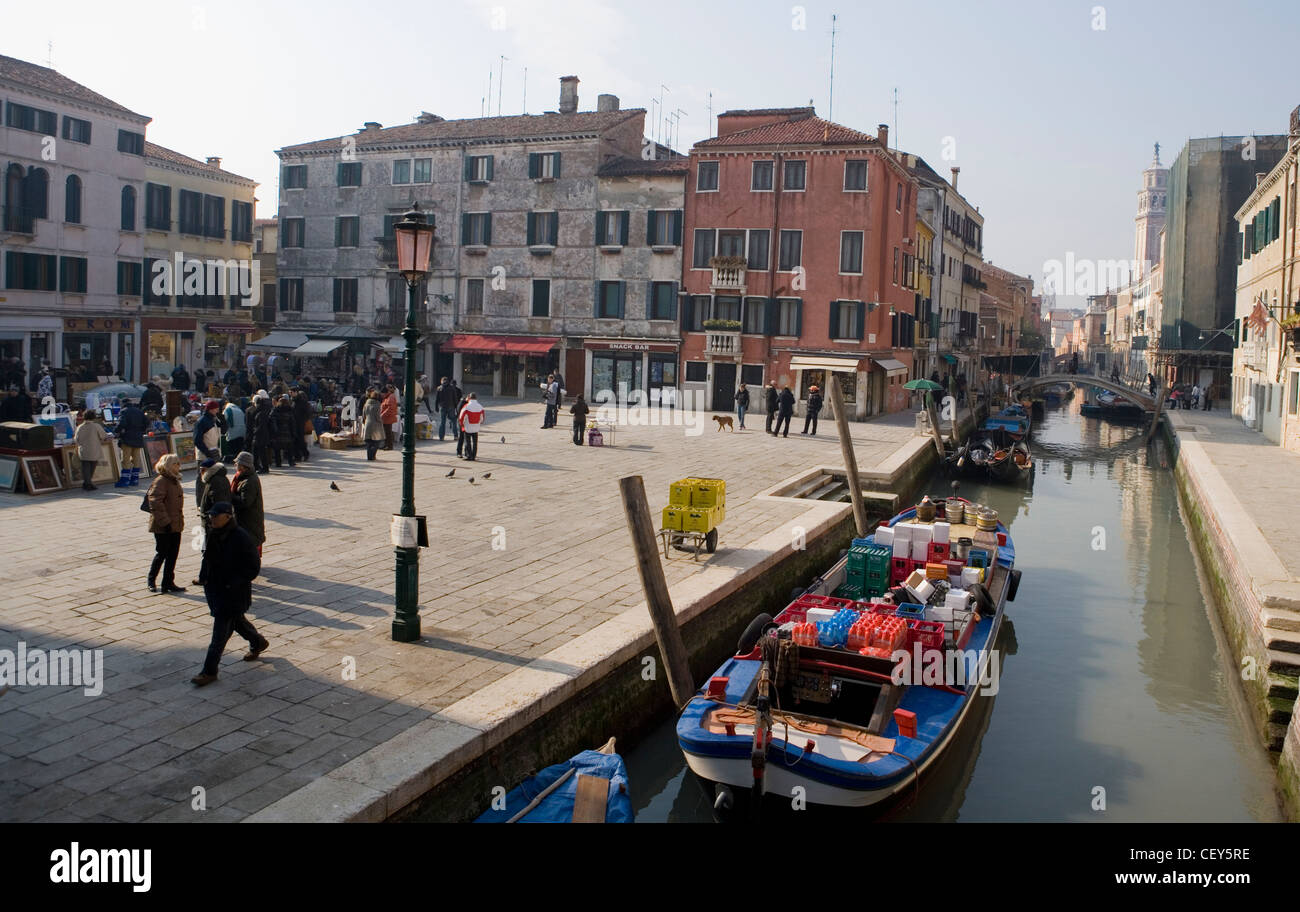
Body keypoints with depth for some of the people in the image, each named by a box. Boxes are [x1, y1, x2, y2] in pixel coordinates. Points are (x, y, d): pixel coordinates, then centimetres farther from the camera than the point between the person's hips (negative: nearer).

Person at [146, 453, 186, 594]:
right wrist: (164, 522, -23)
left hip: (175, 525, 8)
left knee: (173, 554, 9)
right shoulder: (160, 482, -15)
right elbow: (155, 503, -22)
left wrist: (180, 521, 21)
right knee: (162, 553, 1)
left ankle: (168, 583, 17)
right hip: (162, 527, -8)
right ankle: (151, 581, 19)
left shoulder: (174, 481, 14)